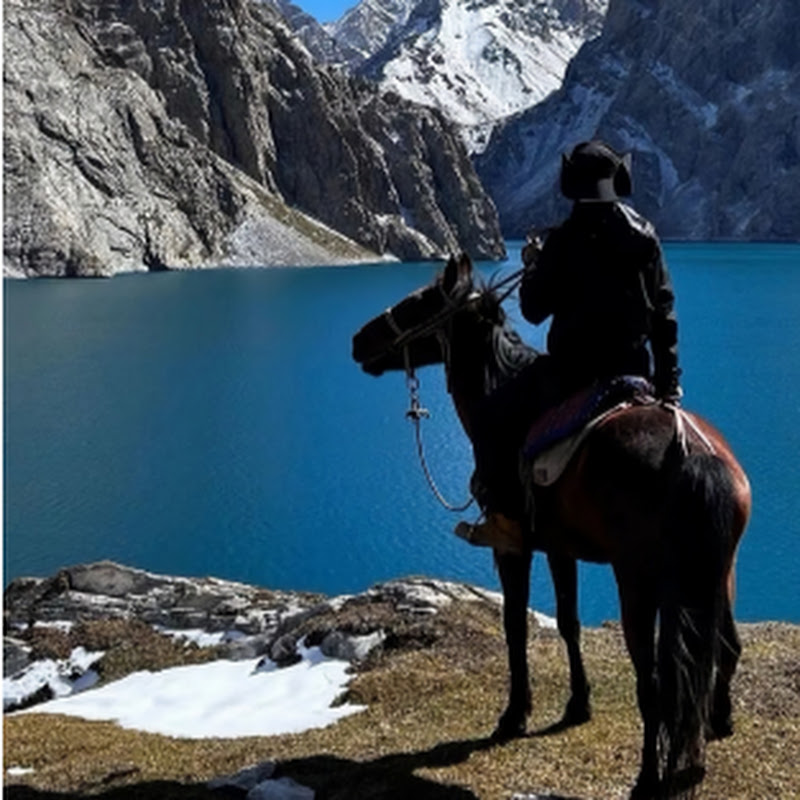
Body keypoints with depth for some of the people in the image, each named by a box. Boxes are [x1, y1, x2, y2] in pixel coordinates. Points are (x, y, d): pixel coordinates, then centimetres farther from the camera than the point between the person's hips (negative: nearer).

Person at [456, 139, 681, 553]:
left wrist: (532, 266, 14)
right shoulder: (645, 236, 2)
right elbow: (665, 314, 4)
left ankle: (505, 520, 7)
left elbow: (534, 310, -6)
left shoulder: (563, 240, -12)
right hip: (633, 369, 5)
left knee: (497, 416, 10)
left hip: (572, 368, -5)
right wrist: (668, 379, 12)